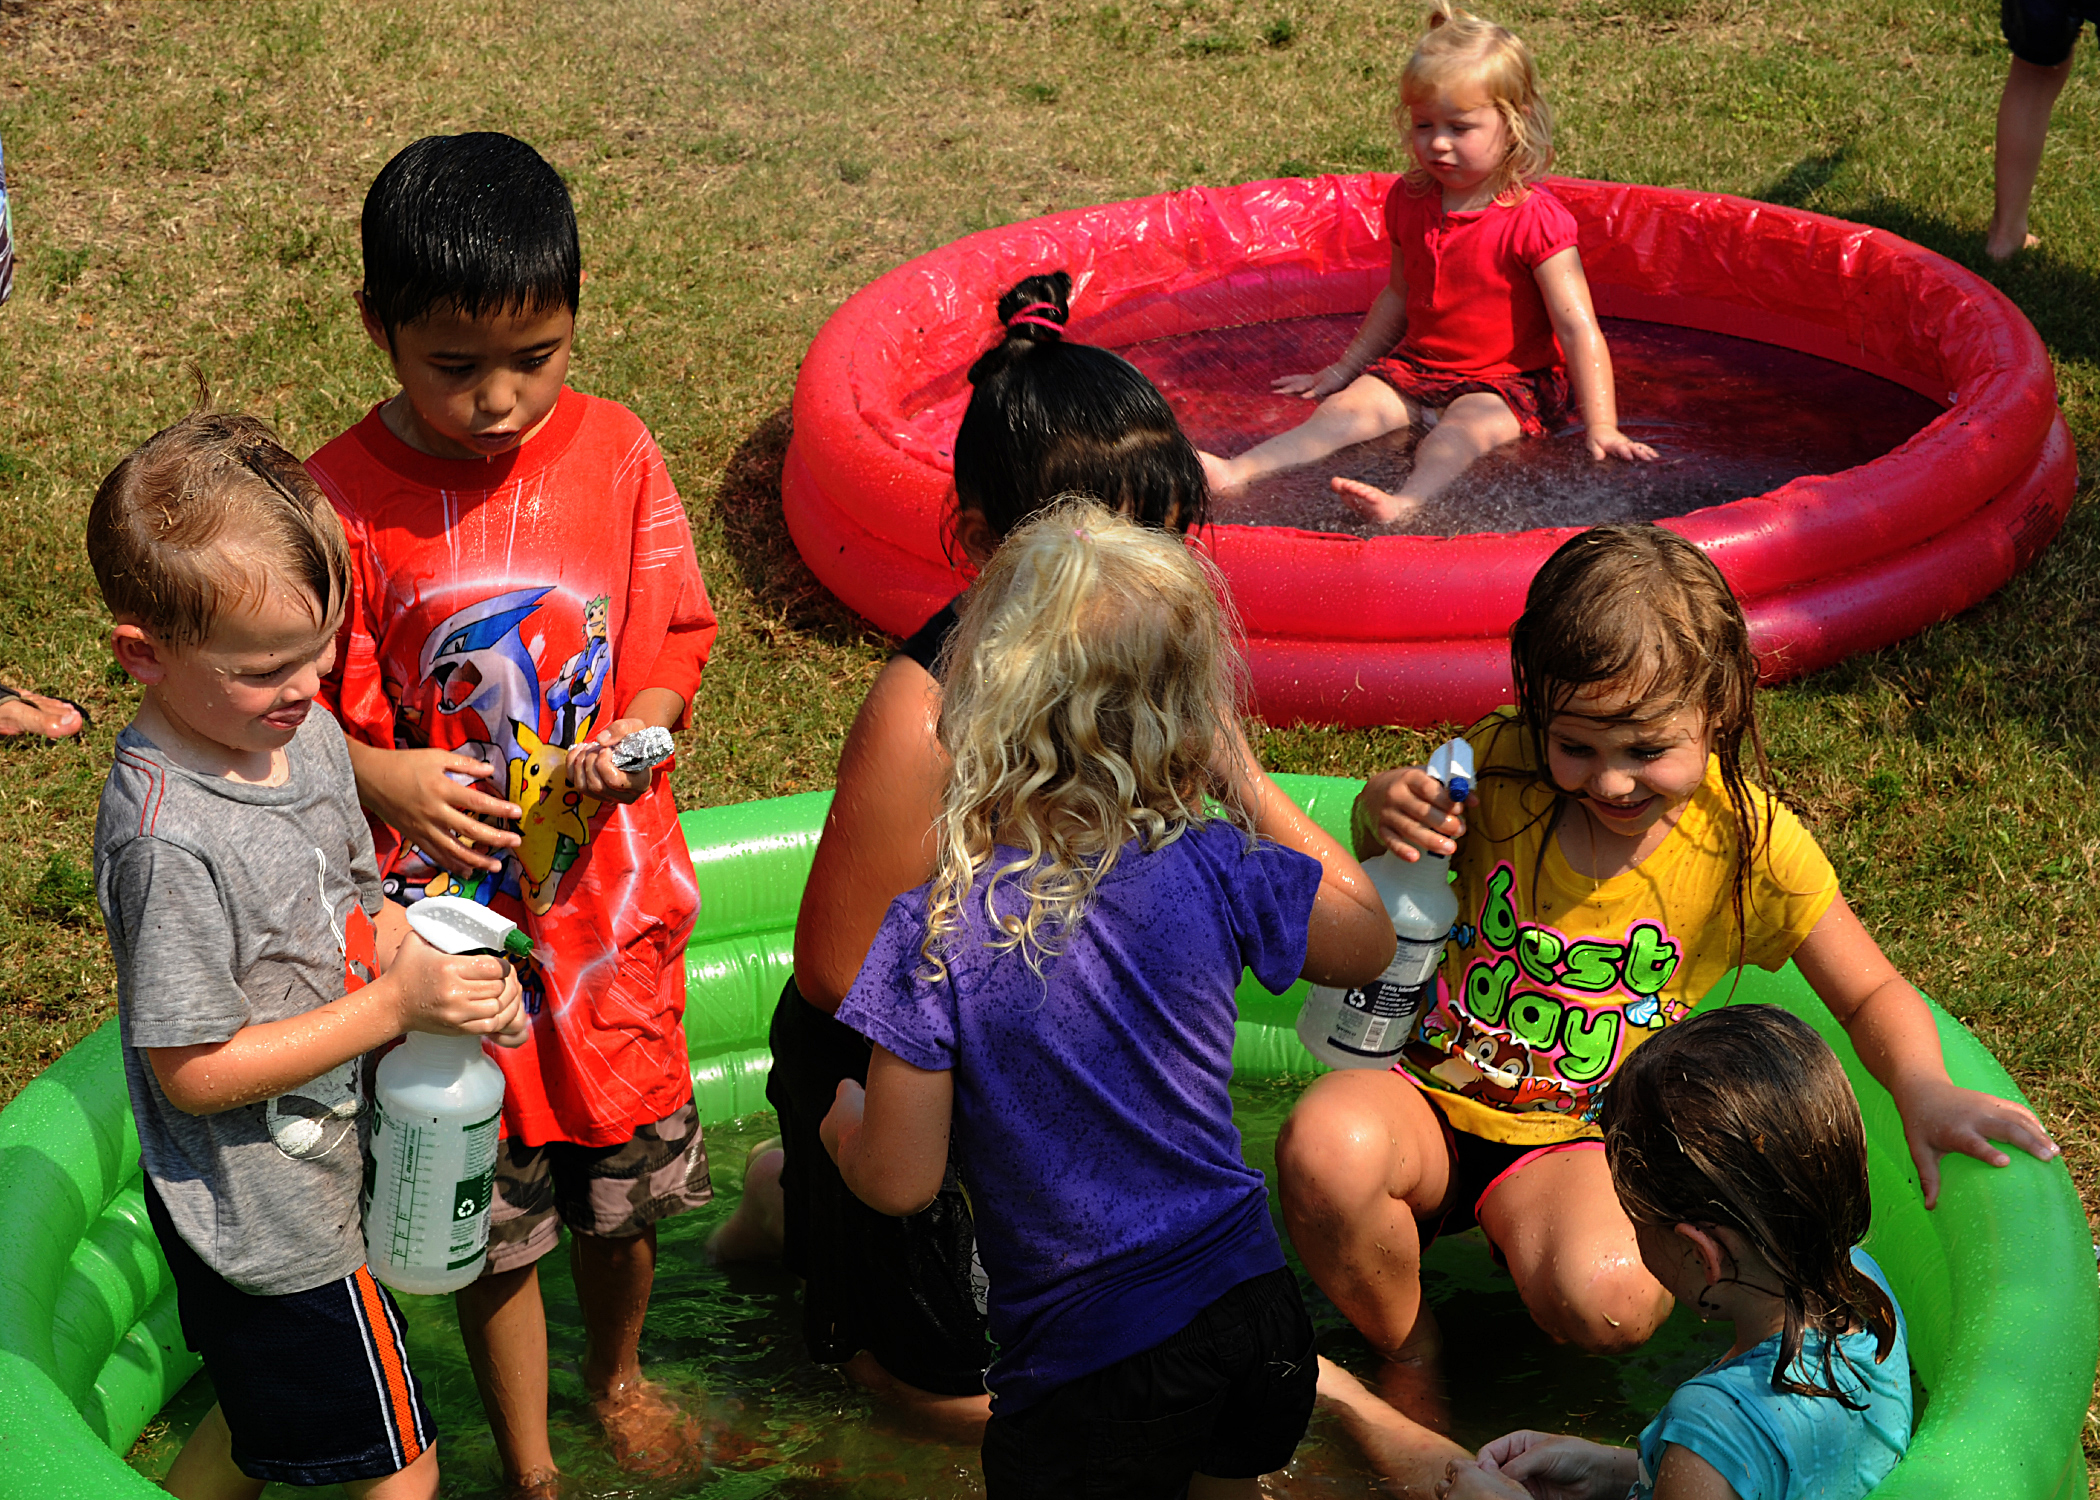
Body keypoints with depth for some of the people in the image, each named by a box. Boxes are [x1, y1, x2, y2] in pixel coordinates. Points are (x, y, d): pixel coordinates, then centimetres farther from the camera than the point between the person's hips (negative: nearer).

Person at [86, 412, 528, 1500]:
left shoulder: (304, 733, -4)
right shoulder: (169, 838, -31)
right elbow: (193, 1072, -25)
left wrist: (454, 972, -10)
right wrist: (397, 1006, -27)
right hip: (270, 1222, -8)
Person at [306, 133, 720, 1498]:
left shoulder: (614, 451, -8)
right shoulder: (343, 499, -15)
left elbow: (673, 643, 2)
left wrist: (641, 730, -18)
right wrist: (389, 781, -27)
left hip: (611, 893, 3)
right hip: (457, 911, -2)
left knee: (626, 1177, 21)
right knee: (495, 1208, 11)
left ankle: (618, 1376, 50)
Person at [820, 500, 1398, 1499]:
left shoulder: (938, 934, -19)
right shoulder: (1213, 872, -10)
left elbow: (899, 1182, -12)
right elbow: (1368, 941, 11)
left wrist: (841, 1116, 10)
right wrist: (1249, 787, 9)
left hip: (1088, 1361, -4)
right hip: (1252, 1306, 5)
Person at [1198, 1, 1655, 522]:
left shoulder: (1534, 219, -15)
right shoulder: (1409, 201, 5)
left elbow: (1578, 328, -18)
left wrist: (1601, 427, -23)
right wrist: (1345, 366, 27)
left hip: (1509, 381, -5)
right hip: (1418, 364, 6)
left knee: (1466, 425, -35)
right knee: (1348, 407, -19)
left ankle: (1406, 503, -64)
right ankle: (1237, 473, -37)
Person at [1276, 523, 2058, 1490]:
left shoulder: (1749, 842, -12)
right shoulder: (1499, 767, -9)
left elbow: (1871, 993, 0)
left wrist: (1923, 1090, -23)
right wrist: (1382, 816, -17)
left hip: (1578, 1144, -2)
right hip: (1432, 1093, 2)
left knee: (1605, 1299, -35)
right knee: (1326, 1149, -34)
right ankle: (1404, 1357, -3)